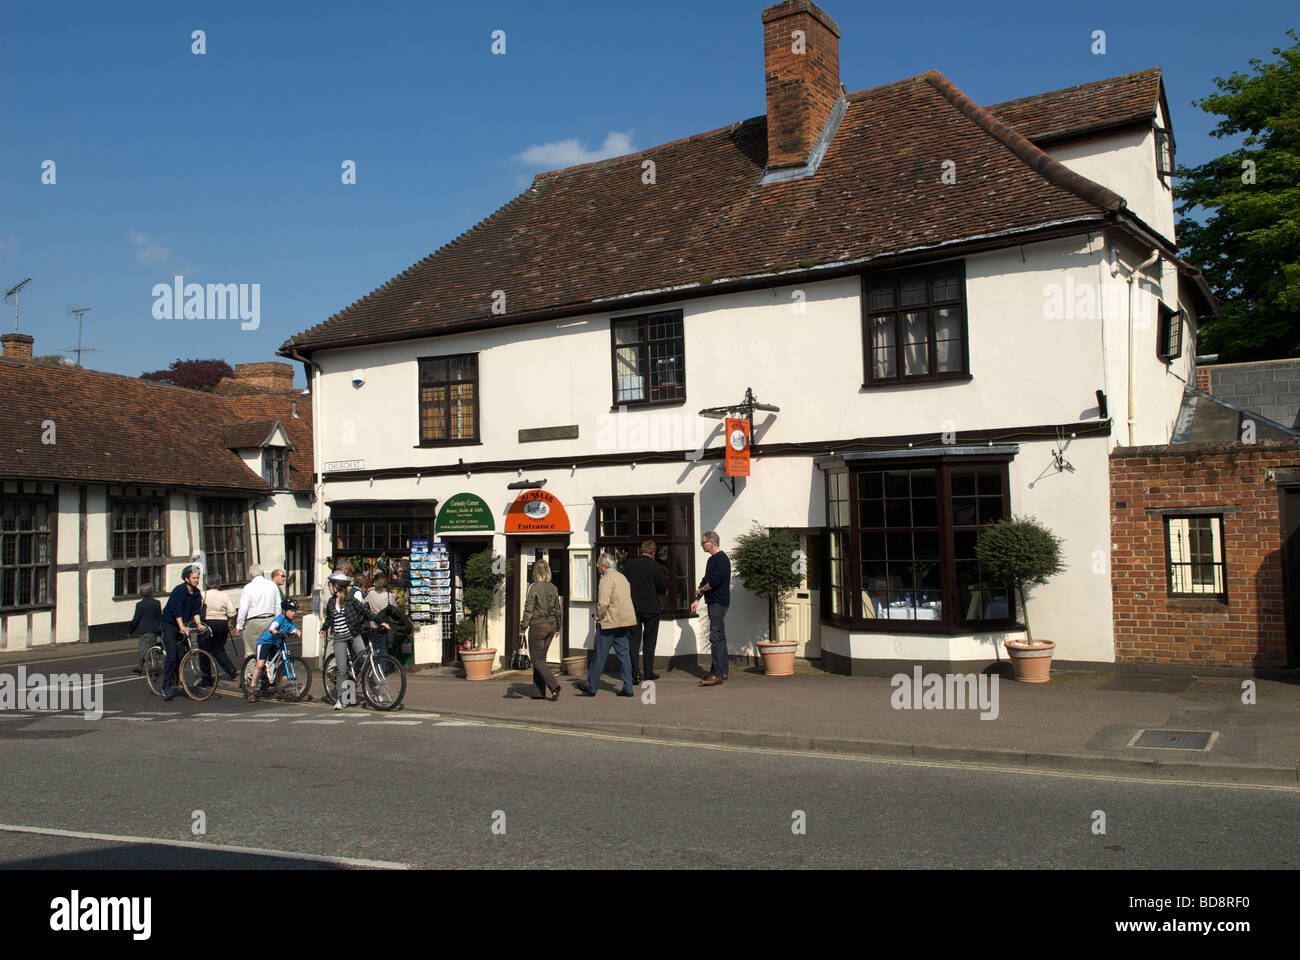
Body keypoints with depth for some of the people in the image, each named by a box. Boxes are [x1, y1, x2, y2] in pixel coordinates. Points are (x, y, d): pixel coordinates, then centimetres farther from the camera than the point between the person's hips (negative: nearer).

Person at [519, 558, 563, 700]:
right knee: (541, 657, 14)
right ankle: (538, 692, 15)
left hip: (538, 625, -6)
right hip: (551, 624, 6)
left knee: (536, 658, 2)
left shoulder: (534, 587, -12)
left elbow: (528, 610, -13)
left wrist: (522, 629, -8)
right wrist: (557, 627, 21)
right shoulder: (553, 588, 5)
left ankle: (554, 686, -14)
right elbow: (558, 609, 10)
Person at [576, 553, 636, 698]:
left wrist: (598, 618, -5)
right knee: (623, 654, 8)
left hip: (609, 622, -8)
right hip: (624, 621, 8)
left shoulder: (606, 579, -13)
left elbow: (603, 603, -21)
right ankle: (627, 688, 6)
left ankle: (591, 687, 12)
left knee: (600, 656, 2)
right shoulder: (622, 577, 14)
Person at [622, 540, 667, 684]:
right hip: (651, 607, -2)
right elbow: (662, 589, -3)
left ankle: (634, 675, -2)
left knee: (634, 640, 5)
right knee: (649, 641, 11)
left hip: (632, 607, 2)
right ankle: (648, 672, 17)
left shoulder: (629, 564, -1)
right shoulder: (656, 566, -9)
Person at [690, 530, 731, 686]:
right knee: (720, 637, 14)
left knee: (716, 638, -12)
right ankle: (722, 671, 20)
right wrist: (697, 599, 14)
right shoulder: (712, 559, 17)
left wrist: (700, 590, -6)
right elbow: (706, 580, 21)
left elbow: (715, 581, -22)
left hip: (719, 603, -10)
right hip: (713, 603, 10)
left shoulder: (721, 559, -14)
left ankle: (717, 675, -12)